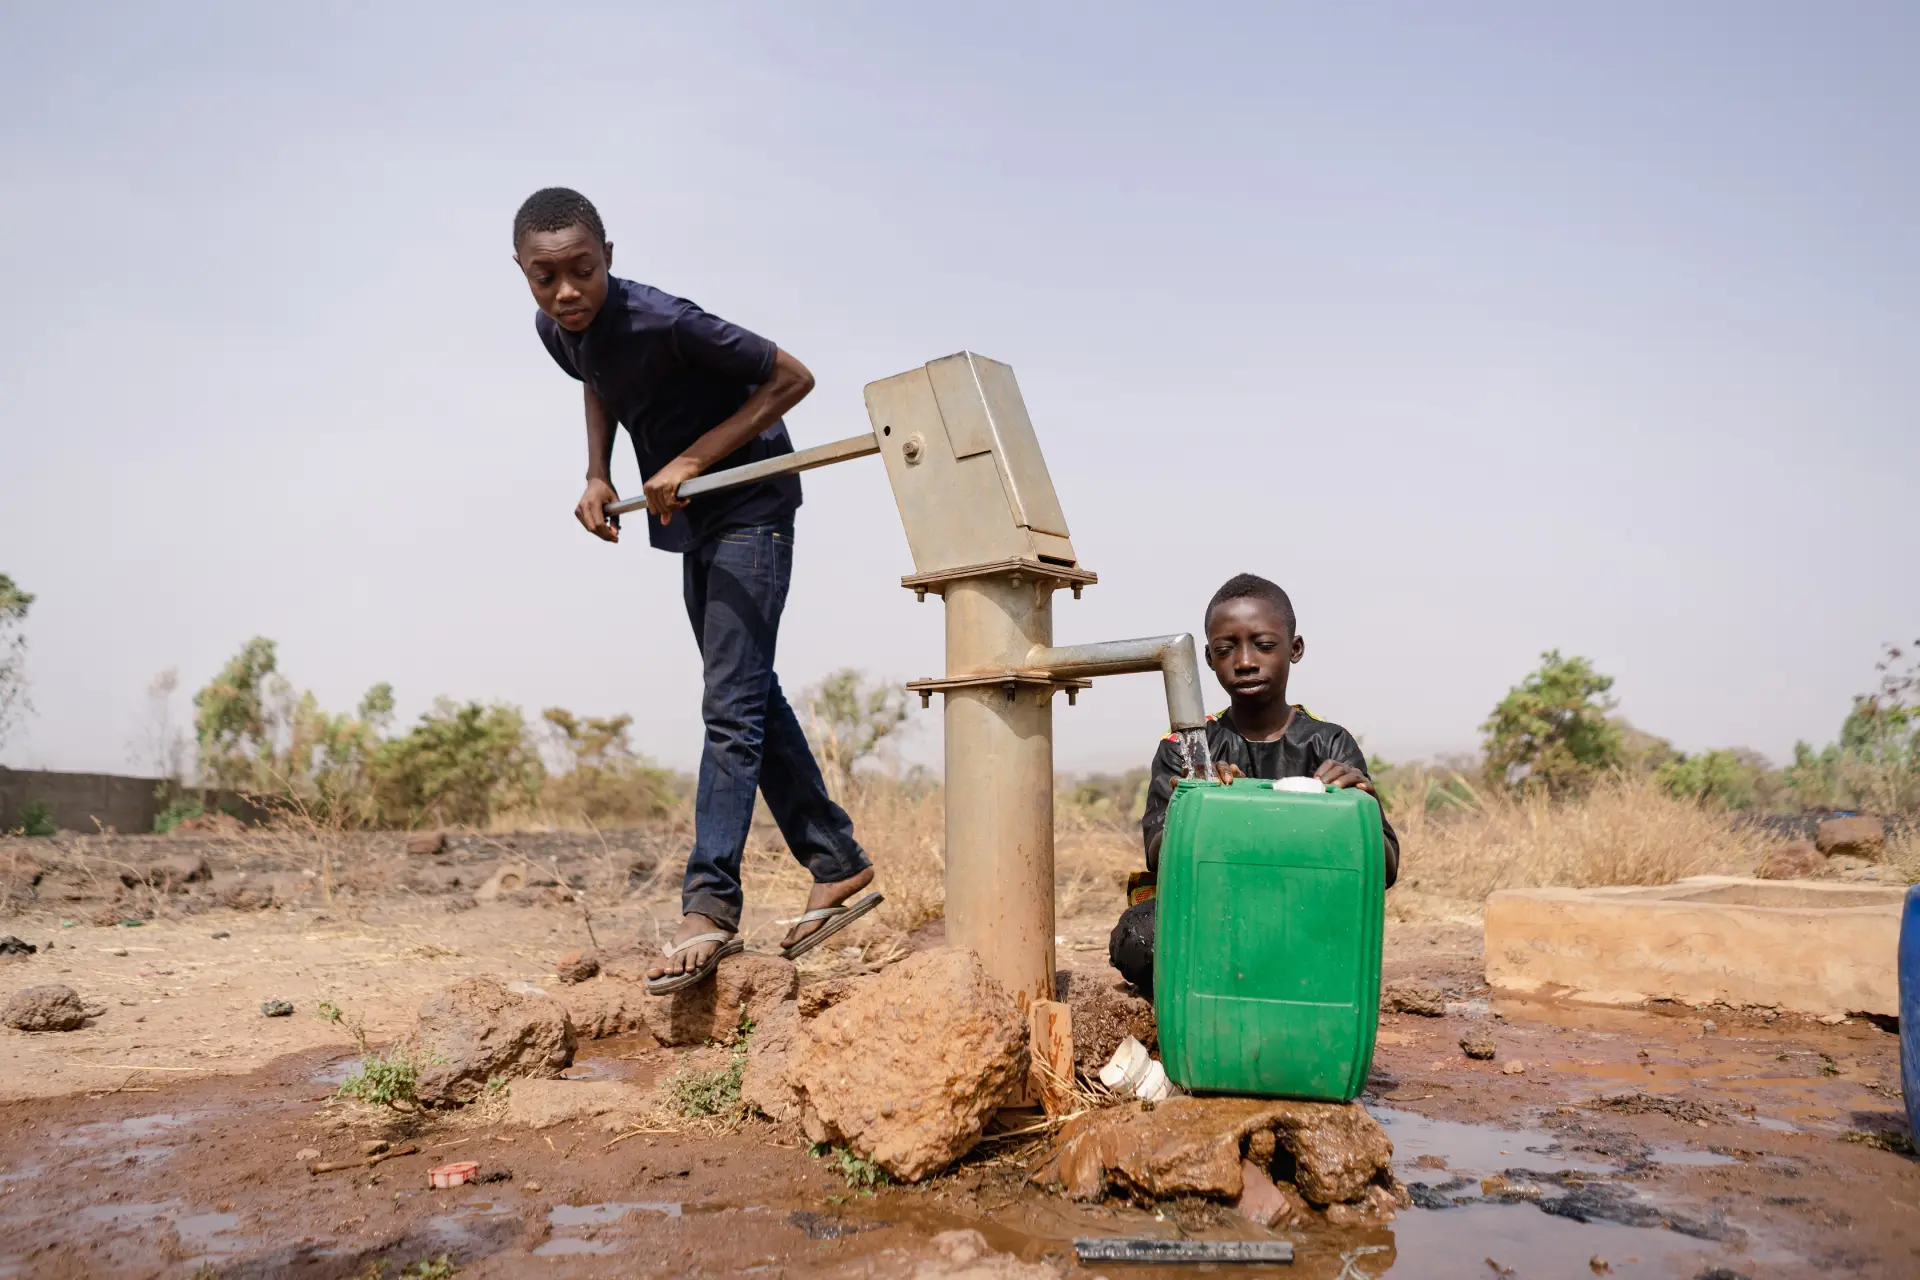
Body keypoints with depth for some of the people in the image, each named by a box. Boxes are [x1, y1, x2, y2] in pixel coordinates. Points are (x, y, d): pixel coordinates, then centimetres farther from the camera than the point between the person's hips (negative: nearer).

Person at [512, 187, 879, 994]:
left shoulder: (662, 322, -28)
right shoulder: (556, 332, -6)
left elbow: (790, 378, -22)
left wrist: (692, 459, -24)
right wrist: (597, 475, 1)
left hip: (750, 501, -8)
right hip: (689, 513, 8)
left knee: (731, 703, -13)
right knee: (750, 694, 11)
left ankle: (710, 905, -12)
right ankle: (837, 865, 19)